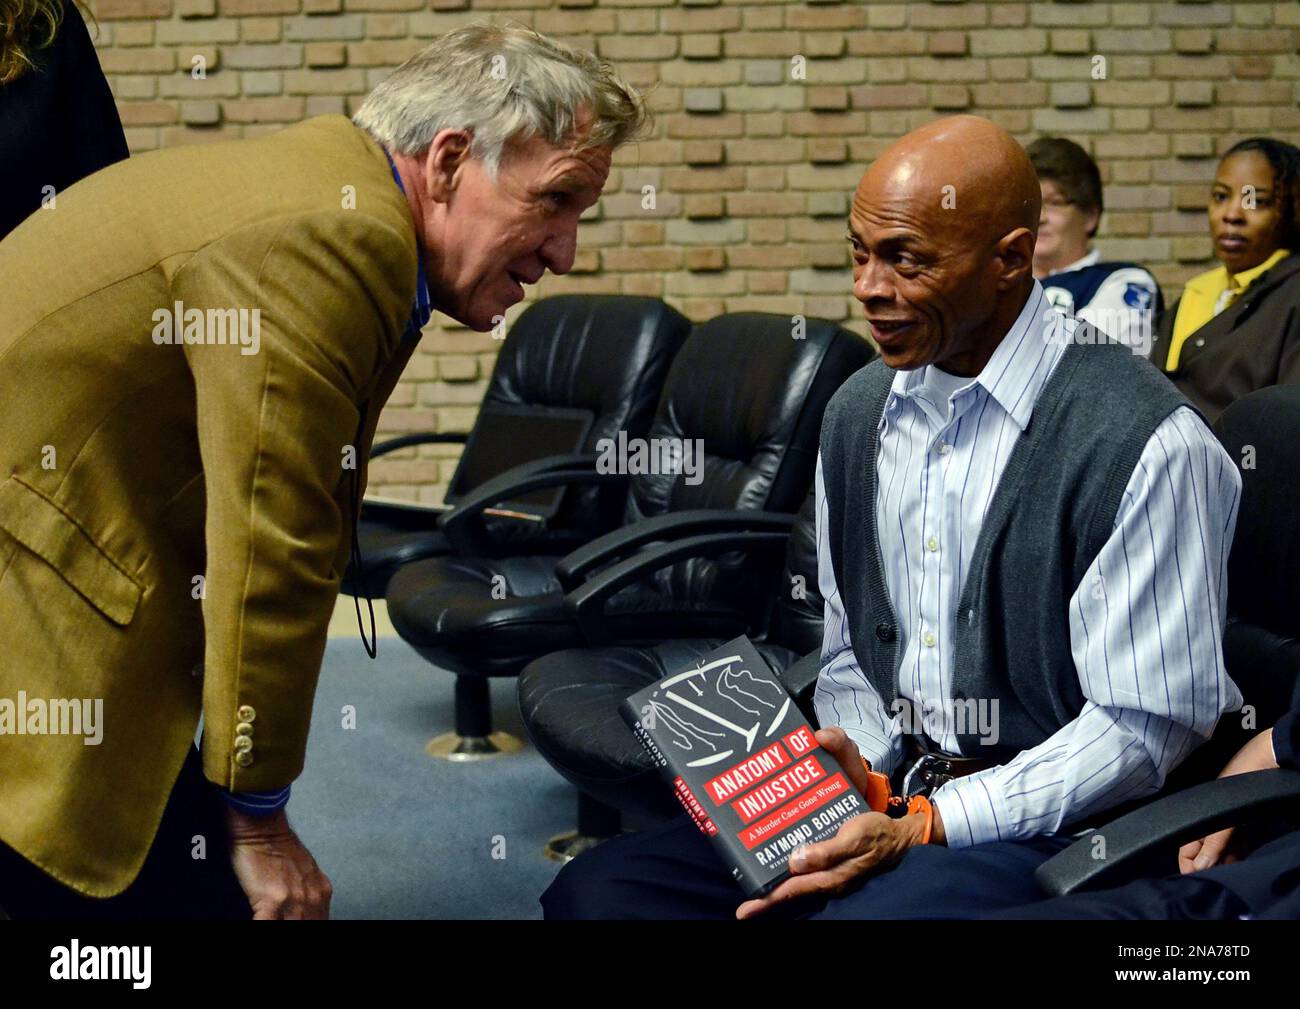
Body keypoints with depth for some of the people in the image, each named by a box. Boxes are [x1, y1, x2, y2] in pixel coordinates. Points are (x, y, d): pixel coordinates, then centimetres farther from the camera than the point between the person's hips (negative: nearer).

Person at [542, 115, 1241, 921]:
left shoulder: (1147, 445, -14)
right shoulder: (858, 411, 8)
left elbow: (1144, 727, -13)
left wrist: (922, 827, -17)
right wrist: (854, 771, -4)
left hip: (1049, 826, -6)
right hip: (887, 787, 6)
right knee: (596, 887, -9)